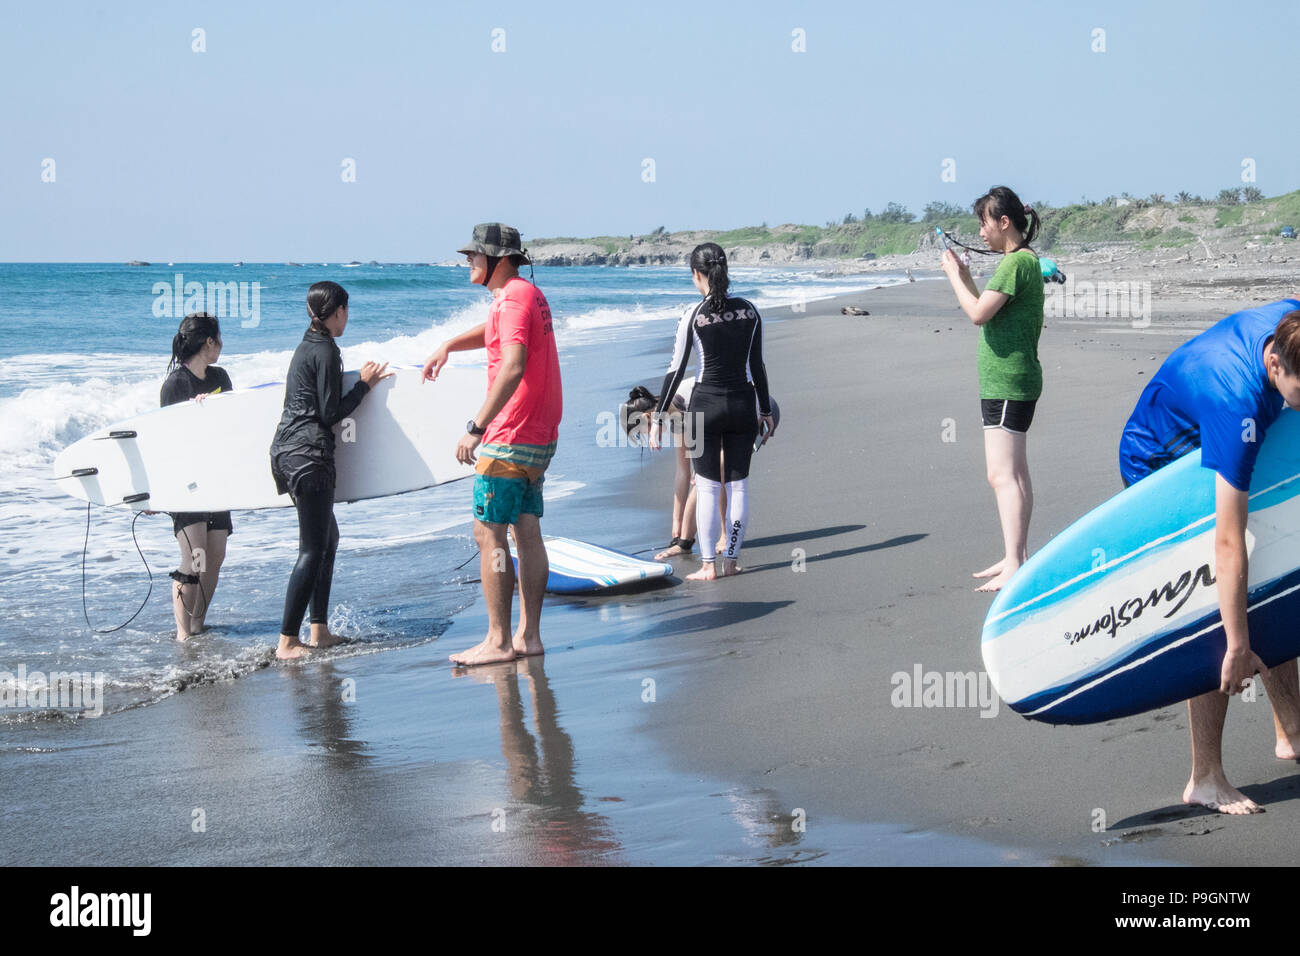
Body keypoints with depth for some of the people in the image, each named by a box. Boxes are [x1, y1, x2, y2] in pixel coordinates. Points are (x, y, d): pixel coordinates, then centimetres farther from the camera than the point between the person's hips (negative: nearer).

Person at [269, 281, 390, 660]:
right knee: (314, 549, -8)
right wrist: (364, 384, -5)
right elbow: (331, 414, -14)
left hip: (287, 451, 10)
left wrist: (361, 381, 24)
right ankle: (287, 641, -10)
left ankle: (319, 630, 19)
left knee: (328, 536, 18)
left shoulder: (307, 346, 17)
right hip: (308, 454, -10)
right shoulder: (326, 351, -12)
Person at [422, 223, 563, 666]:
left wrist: (477, 427, -30)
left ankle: (498, 642, -7)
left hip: (510, 439, -10)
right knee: (527, 532, 10)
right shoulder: (530, 294, 16)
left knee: (489, 534, -7)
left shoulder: (513, 298, -15)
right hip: (540, 438, 10)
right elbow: (494, 332, 36)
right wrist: (448, 345, 21)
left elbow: (513, 366, -28)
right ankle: (528, 636, 12)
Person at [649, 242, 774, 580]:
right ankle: (731, 559, 12)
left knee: (707, 487, 3)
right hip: (742, 405, 3)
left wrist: (658, 417, -2)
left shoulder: (693, 315, -9)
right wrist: (765, 411, 16)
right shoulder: (750, 311, 1)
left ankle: (708, 564, 3)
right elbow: (757, 366, 7)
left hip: (706, 404, -3)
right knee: (738, 485, 9)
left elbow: (676, 370, -8)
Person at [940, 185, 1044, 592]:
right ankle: (1016, 559, 22)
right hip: (1006, 380, 11)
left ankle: (1013, 568, -15)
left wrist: (954, 276, -9)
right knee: (1013, 474, 15)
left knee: (1004, 475, -13)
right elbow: (991, 312, 21)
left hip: (1006, 383, -11)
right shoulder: (1020, 260, 16)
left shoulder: (1017, 262, -16)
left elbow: (979, 314, -22)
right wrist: (965, 276, 13)